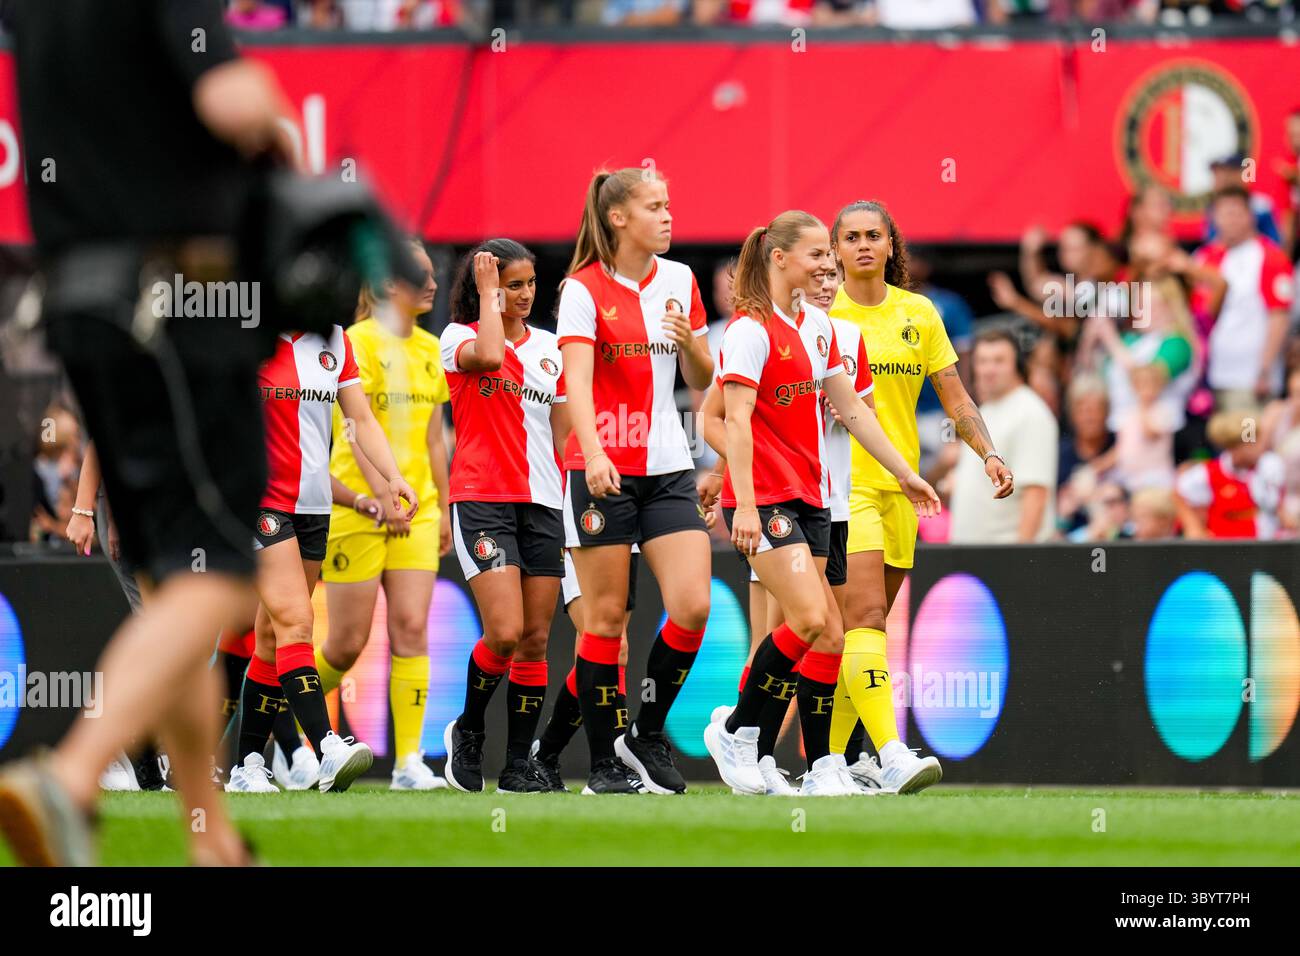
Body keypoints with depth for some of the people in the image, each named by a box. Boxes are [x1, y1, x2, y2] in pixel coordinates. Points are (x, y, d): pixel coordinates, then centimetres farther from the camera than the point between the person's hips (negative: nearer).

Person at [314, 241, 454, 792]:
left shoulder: (429, 349, 12)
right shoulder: (359, 342, -9)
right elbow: (356, 428, -18)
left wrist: (443, 508, 17)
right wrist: (379, 495, -27)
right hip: (357, 507, -5)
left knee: (412, 629, -6)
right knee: (347, 644, -1)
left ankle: (409, 761, -7)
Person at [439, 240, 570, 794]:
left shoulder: (550, 348, 15)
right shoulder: (459, 337, -1)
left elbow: (563, 433, 17)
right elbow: (489, 356, -26)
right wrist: (488, 294, -12)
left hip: (542, 501, 5)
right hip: (482, 499, -5)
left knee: (535, 642, 2)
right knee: (505, 633, -18)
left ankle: (518, 764, 9)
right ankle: (467, 732, 7)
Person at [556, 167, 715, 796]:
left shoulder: (679, 283, 9)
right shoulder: (584, 290, -6)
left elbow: (702, 381, 15)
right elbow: (577, 381, -18)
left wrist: (689, 343, -7)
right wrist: (594, 453, -33)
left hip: (668, 469, 4)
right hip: (602, 471, -4)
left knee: (692, 607, -9)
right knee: (606, 618, -2)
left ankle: (647, 732, 10)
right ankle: (604, 763, 6)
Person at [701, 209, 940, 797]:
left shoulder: (817, 326, 14)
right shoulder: (751, 329, -11)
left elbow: (851, 408, 21)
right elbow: (736, 419, -17)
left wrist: (904, 473, 19)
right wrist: (744, 503, -25)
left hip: (809, 496, 8)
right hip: (764, 498, -8)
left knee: (828, 634, 2)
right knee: (809, 619, -19)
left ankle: (822, 767, 5)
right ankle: (735, 730, -4)